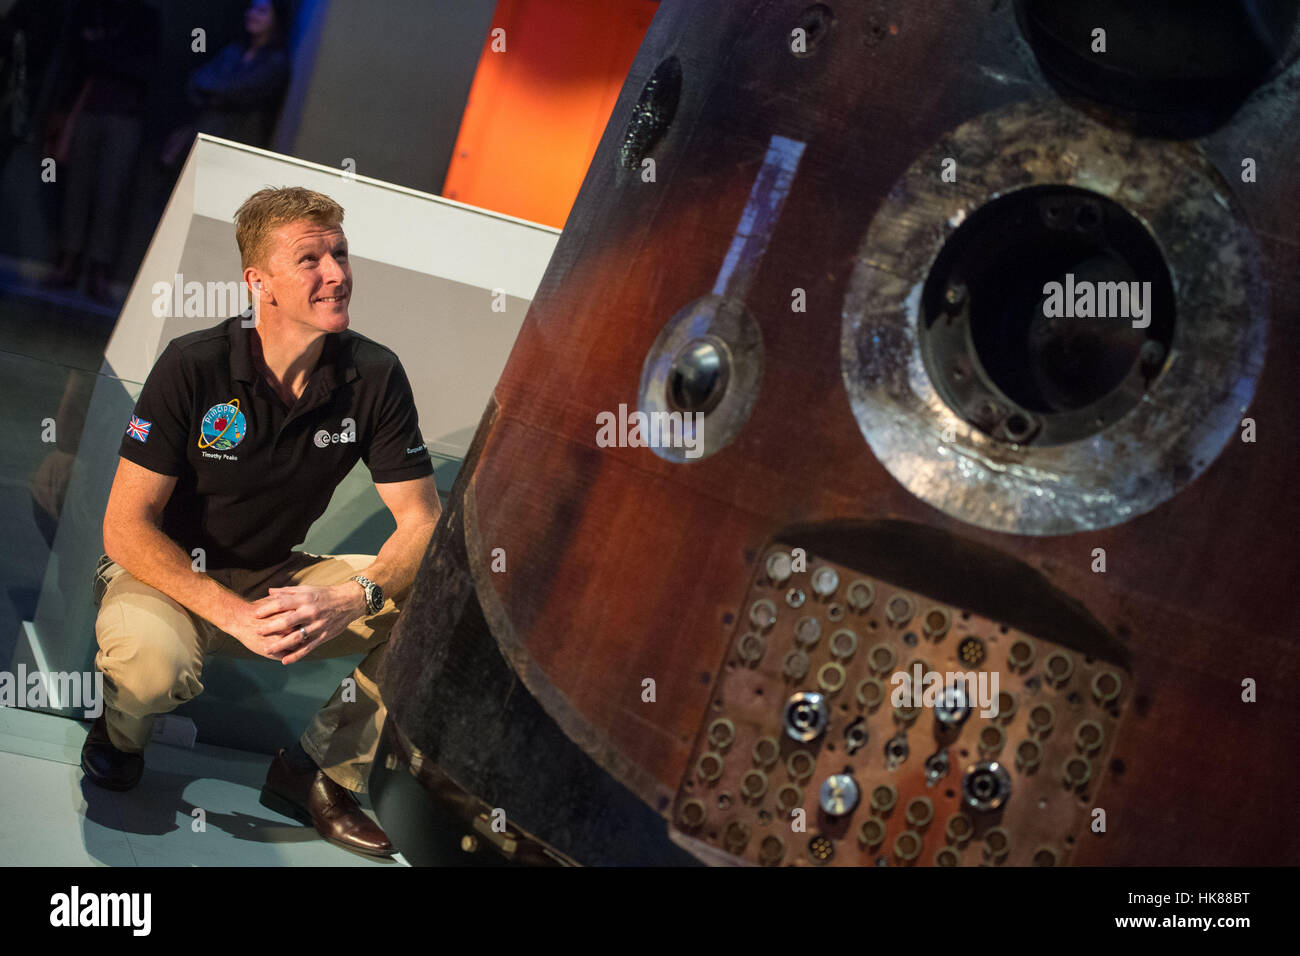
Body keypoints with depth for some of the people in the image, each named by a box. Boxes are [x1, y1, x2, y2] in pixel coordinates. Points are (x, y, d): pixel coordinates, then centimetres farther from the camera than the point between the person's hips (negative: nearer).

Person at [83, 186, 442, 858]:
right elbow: (126, 527, -19)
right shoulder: (192, 366, -19)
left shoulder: (375, 375, -10)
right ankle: (121, 727, 2)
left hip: (282, 582, 4)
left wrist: (349, 601, -31)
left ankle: (317, 771, -2)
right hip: (169, 576, -3)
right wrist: (235, 615, -32)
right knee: (154, 662, -38)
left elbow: (423, 521, -11)